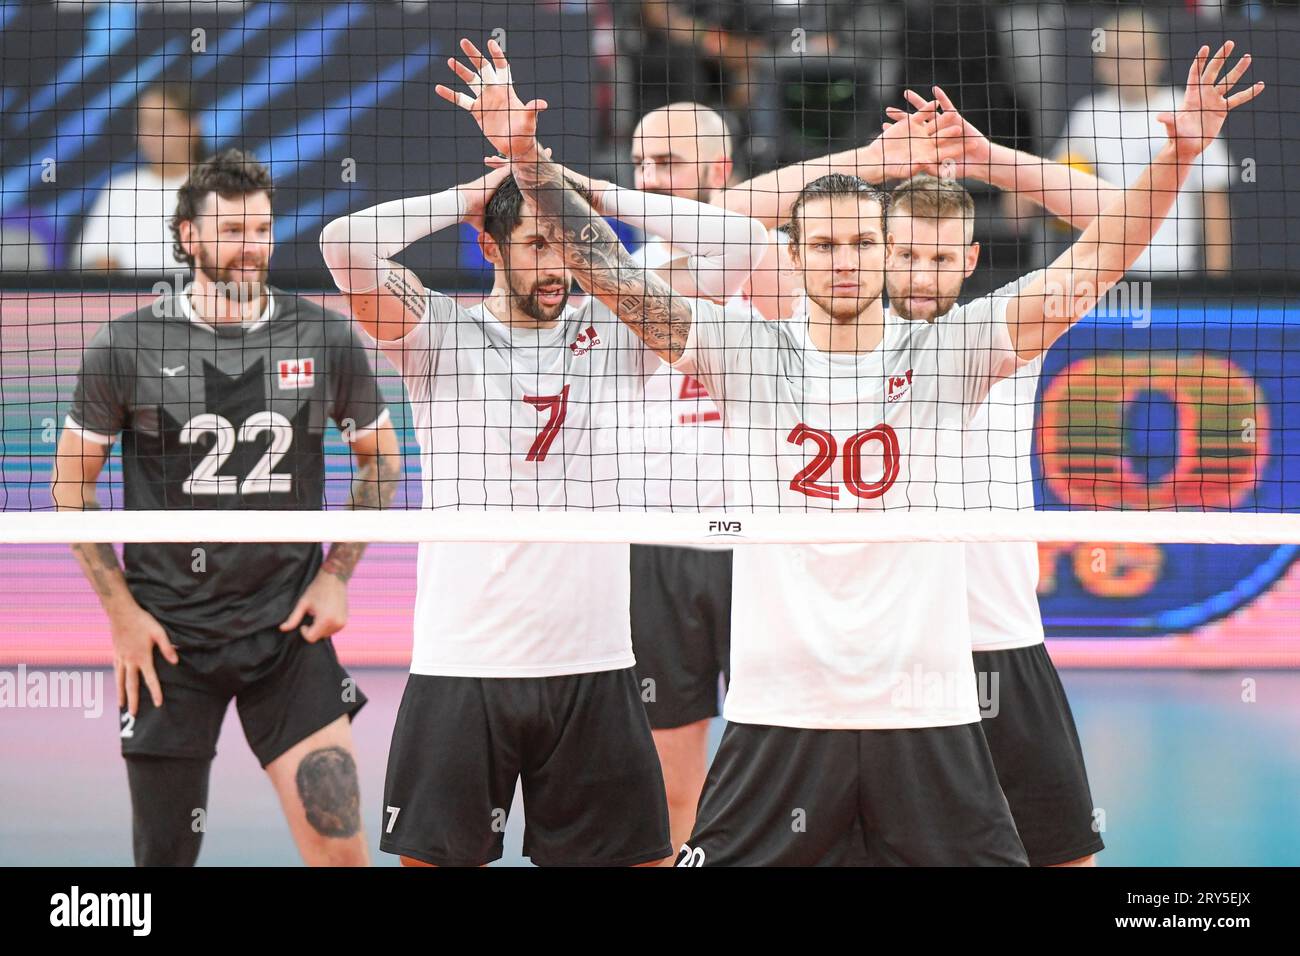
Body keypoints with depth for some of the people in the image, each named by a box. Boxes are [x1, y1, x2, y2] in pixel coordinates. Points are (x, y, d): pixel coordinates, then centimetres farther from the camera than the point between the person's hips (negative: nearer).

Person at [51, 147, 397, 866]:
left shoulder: (326, 339, 0)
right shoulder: (126, 346, -4)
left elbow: (380, 457, 14)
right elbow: (72, 480, 5)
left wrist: (336, 575, 4)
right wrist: (122, 612, -1)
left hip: (290, 626, 1)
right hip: (167, 637, -1)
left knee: (340, 847, -8)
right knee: (164, 853, 4)